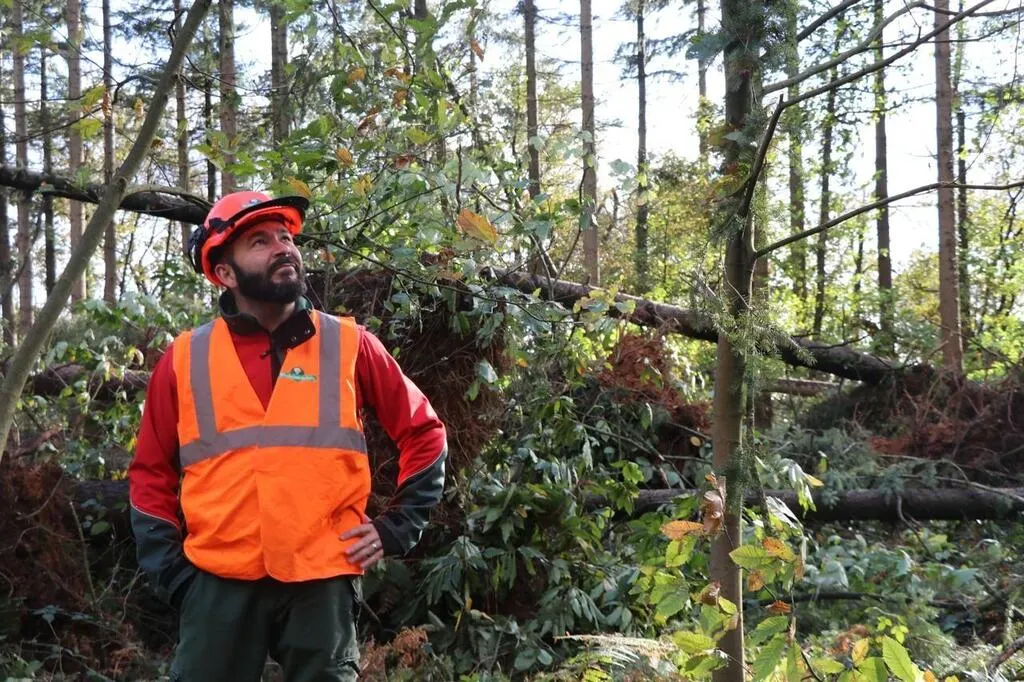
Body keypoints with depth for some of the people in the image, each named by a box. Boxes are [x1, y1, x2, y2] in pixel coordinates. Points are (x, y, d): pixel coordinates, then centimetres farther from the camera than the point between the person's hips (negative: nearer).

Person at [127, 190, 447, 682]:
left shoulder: (348, 345, 3)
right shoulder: (185, 359, 5)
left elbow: (424, 433, 11)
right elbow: (152, 472, 12)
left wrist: (396, 528, 4)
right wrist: (169, 568, 4)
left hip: (322, 582, 0)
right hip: (217, 583, 0)